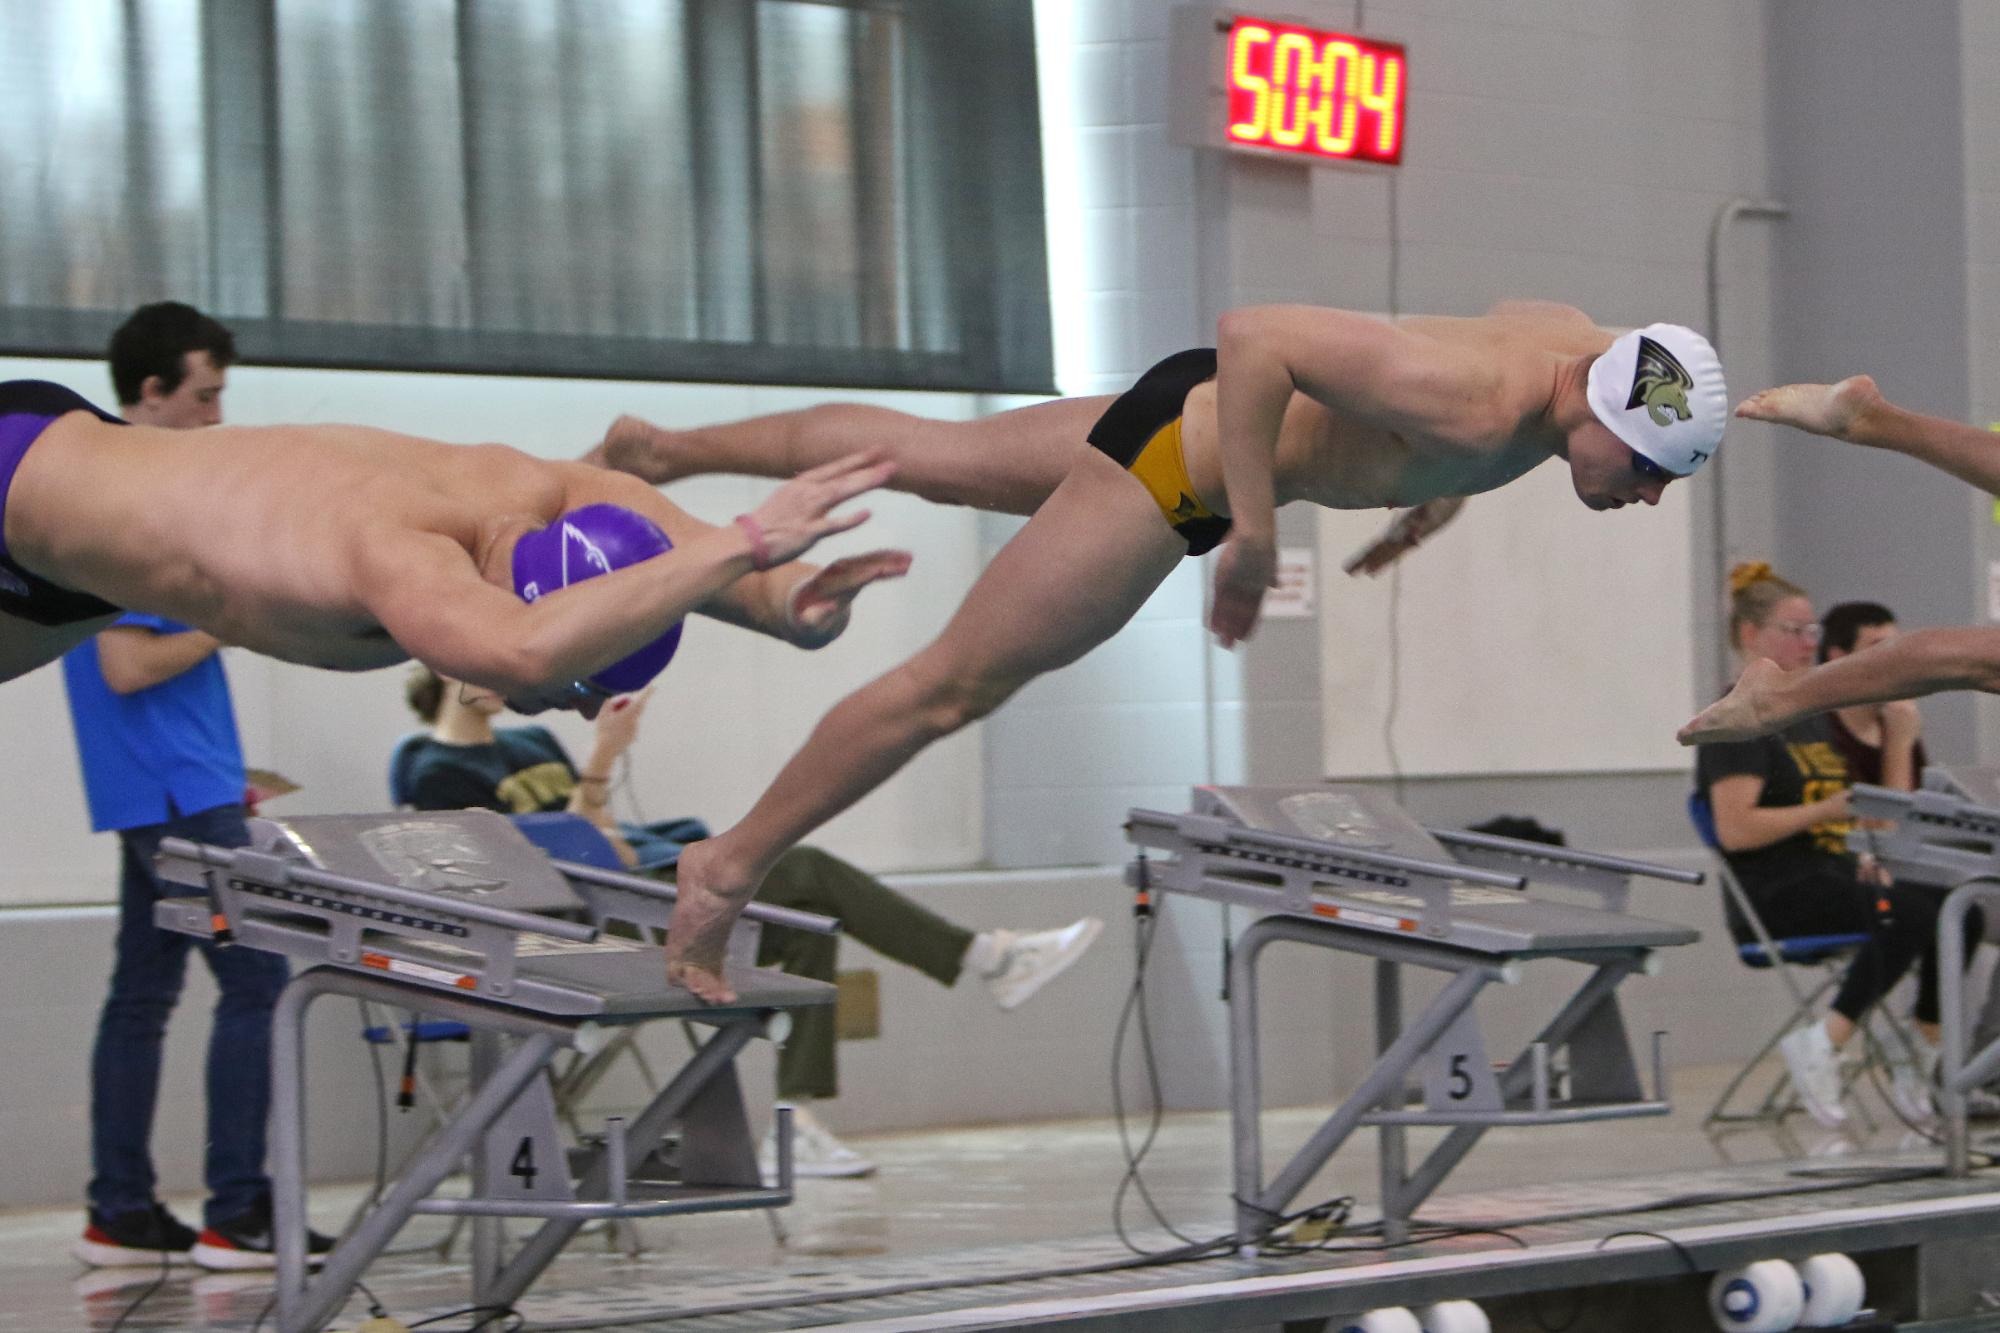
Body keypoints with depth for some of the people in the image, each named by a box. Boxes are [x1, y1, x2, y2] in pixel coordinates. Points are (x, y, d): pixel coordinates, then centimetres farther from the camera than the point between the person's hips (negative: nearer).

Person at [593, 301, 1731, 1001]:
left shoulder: (1601, 348, -12)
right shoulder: (1474, 403, -38)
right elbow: (1255, 333, -40)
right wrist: (1255, 535, -36)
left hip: (1198, 417, 9)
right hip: (1179, 464, -9)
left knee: (926, 457, 25)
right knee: (953, 686, 1)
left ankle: (668, 450, 43)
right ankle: (730, 870, 13)